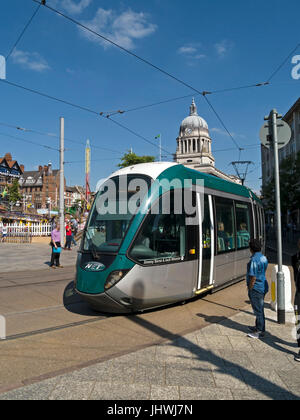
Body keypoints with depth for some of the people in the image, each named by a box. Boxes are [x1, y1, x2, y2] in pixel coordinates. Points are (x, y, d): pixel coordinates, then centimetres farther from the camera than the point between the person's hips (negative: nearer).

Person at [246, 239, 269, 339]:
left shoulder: (254, 260, -23)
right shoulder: (263, 258, 6)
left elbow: (253, 277, -23)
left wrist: (250, 288, -13)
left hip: (256, 288, -9)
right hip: (263, 286, 9)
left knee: (258, 310, 2)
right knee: (259, 309, 21)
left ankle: (260, 331, 14)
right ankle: (258, 327, 35)